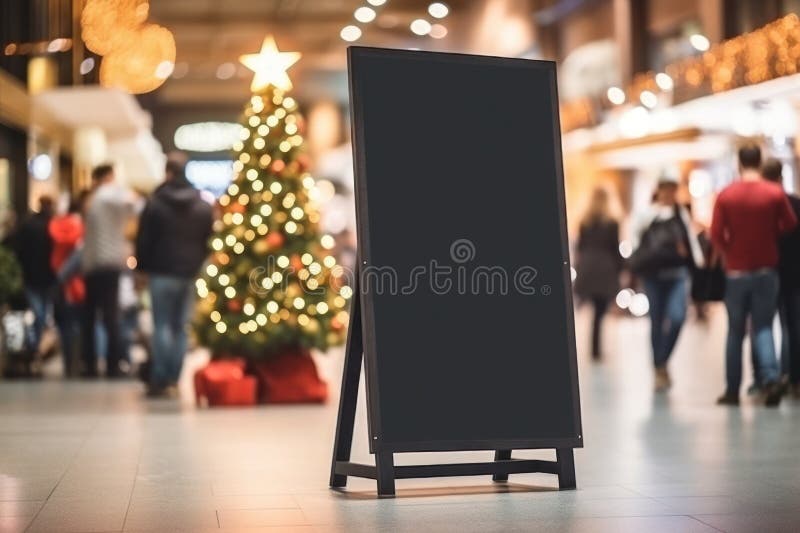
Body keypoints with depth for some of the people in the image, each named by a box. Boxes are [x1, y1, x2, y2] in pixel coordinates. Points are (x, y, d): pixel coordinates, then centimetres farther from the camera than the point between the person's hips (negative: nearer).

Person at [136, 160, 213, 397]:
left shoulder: (155, 204, -5)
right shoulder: (204, 207, 9)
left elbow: (144, 240, -4)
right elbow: (209, 241, 10)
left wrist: (142, 267, 7)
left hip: (162, 273, -4)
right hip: (190, 273, 4)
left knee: (162, 325, -2)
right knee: (180, 327, 6)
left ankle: (160, 380, -8)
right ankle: (173, 380, 4)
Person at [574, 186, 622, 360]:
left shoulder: (584, 222, 4)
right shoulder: (611, 223, -6)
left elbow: (580, 246, 7)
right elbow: (615, 248, -5)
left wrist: (580, 266, 13)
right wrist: (619, 269, 3)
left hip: (586, 267, 4)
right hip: (605, 268, -4)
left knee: (596, 308, 14)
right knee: (599, 311, -2)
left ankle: (596, 345, 9)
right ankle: (595, 349, -5)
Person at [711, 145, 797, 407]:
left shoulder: (726, 195, -6)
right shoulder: (775, 193, -7)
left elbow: (716, 234, -8)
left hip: (736, 272, 0)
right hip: (766, 271, 0)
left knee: (735, 332, 9)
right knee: (763, 327, 5)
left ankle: (732, 390, 11)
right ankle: (772, 379, -16)